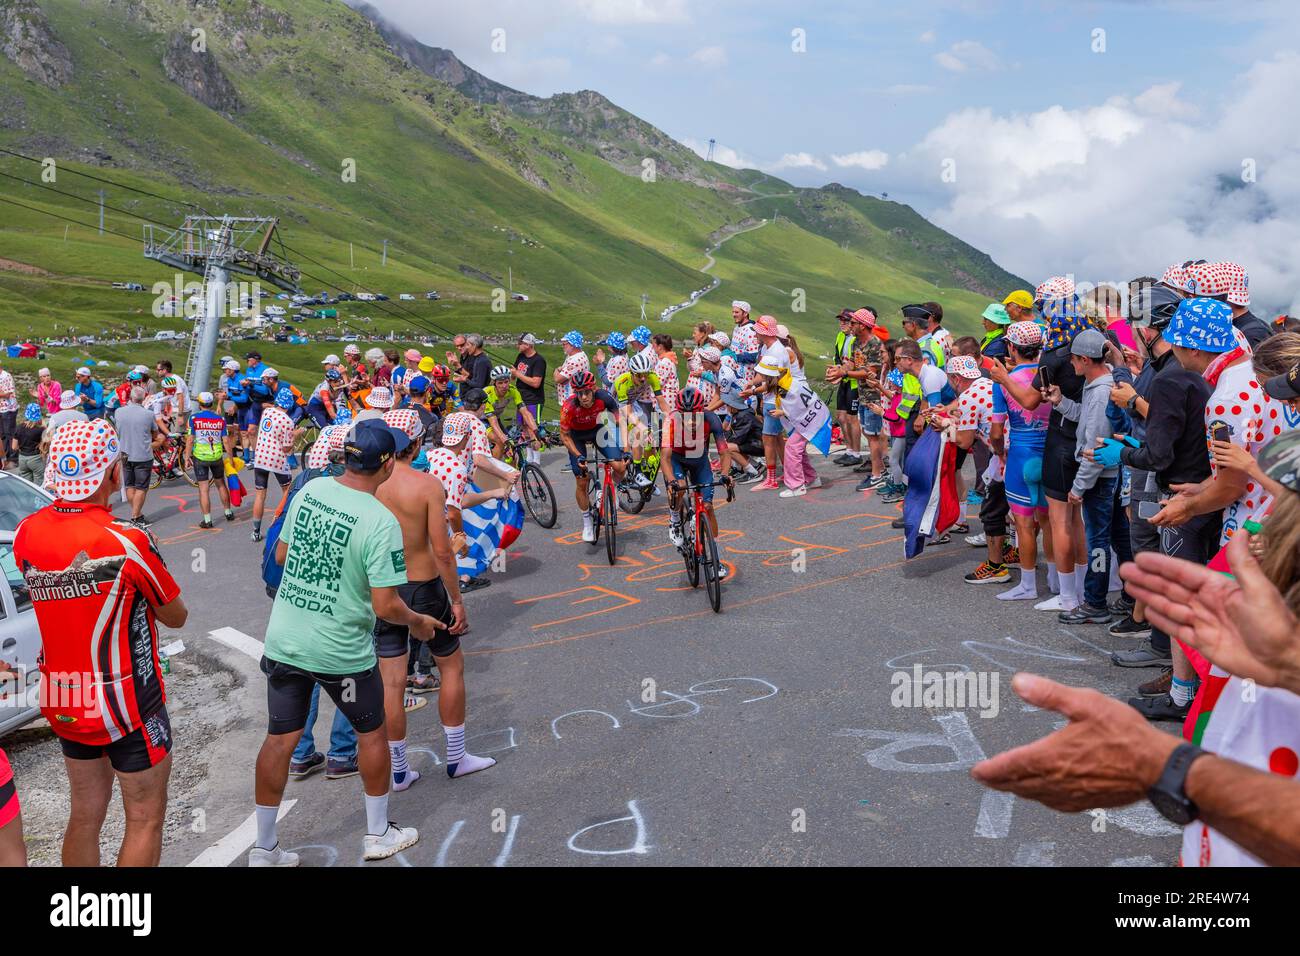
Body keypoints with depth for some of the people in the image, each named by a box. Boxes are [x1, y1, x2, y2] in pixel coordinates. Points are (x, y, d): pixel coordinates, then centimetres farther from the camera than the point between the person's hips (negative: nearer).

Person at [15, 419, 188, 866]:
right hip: (127, 704, -6)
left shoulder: (25, 532, -6)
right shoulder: (128, 542, -24)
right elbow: (176, 616, -10)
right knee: (145, 820, 9)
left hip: (61, 699, 6)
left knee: (85, 816, 21)